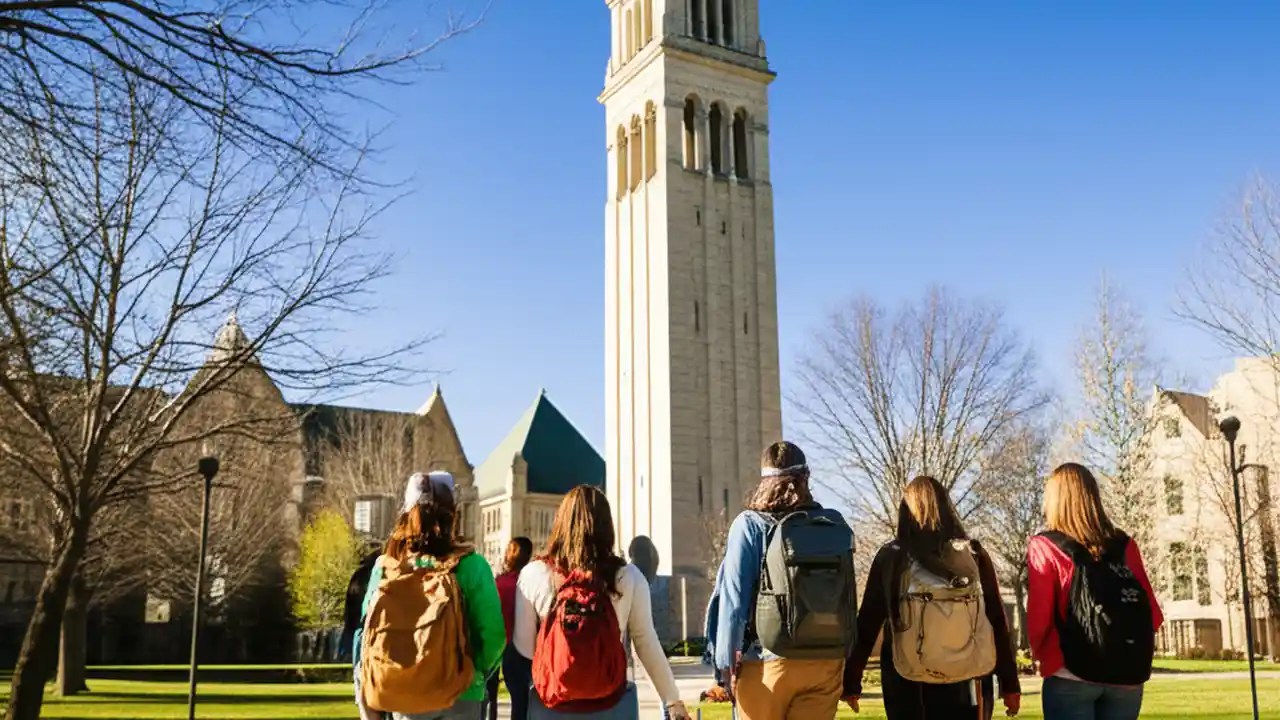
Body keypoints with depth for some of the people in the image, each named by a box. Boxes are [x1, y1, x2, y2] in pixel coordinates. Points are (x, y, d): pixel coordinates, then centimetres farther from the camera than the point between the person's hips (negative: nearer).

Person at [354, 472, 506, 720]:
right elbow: (492, 634, -11)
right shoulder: (469, 565, -10)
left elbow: (365, 633, 2)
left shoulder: (385, 567, -1)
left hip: (402, 699, 3)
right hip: (457, 696, -3)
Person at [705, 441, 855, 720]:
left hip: (768, 662, -3)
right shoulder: (836, 526, 3)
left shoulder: (750, 525, -7)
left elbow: (733, 598, -8)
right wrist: (843, 655, 14)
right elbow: (849, 601, 6)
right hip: (826, 661, 3)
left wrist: (725, 663, -2)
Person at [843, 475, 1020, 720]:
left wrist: (851, 681, 7)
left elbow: (867, 623, -1)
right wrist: (1009, 683, 8)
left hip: (908, 688, -1)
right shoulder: (974, 555, -1)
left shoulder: (891, 557, -3)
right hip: (966, 685, 1)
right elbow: (998, 622, 1)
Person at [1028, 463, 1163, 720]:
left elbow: (1039, 619, -8)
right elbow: (1154, 615, 8)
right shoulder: (1124, 545, 10)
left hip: (1071, 676, -4)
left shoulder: (1045, 547, -1)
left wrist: (1045, 657, 6)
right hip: (1127, 675, 4)